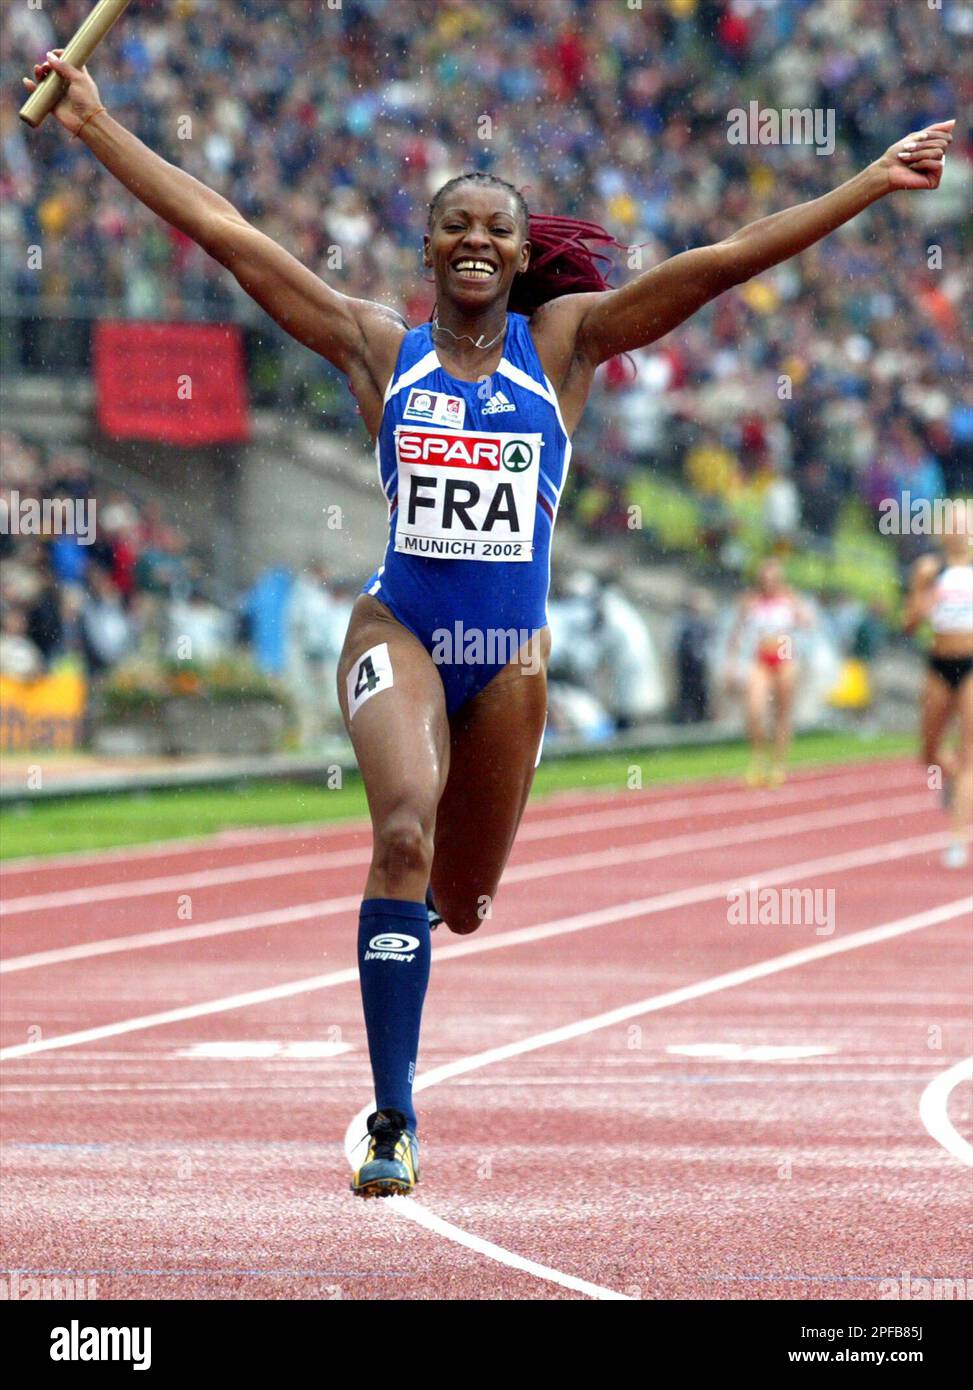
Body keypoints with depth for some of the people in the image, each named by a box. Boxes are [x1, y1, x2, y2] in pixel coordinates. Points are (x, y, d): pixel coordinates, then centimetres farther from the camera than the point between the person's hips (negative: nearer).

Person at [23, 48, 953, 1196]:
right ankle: (392, 1121, -24)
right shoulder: (380, 348, 4)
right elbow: (223, 232, 2)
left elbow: (723, 261, 1)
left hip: (512, 651, 2)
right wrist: (95, 127, 0)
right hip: (399, 629, -2)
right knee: (404, 835, -26)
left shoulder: (561, 343, 5)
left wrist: (872, 183, -2)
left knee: (464, 902, 12)